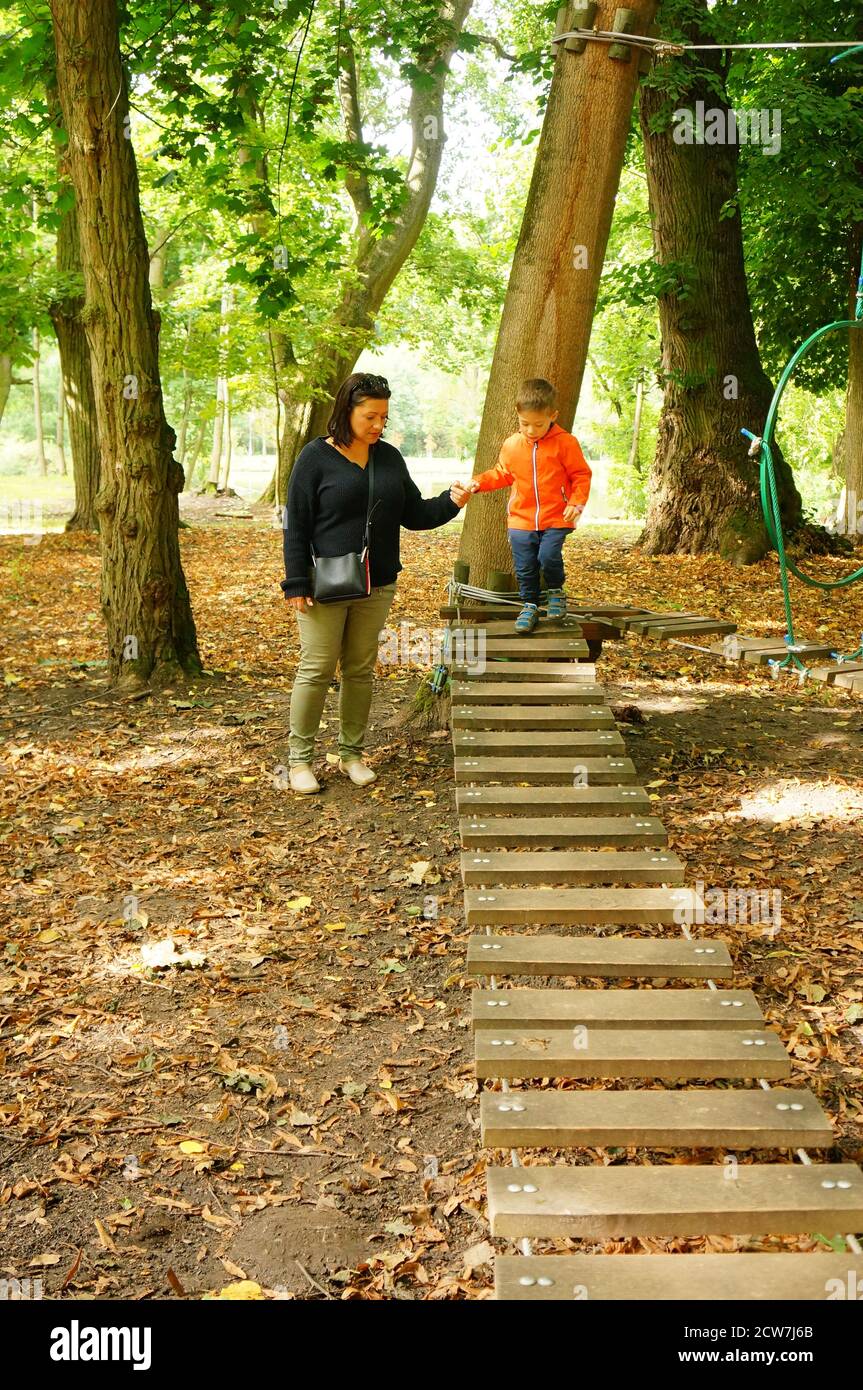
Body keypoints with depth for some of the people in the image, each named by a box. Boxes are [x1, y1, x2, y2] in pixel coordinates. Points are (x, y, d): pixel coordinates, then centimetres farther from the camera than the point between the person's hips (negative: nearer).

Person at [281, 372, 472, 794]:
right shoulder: (316, 457, -6)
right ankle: (299, 759, 9)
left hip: (376, 587, 5)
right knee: (316, 670, -2)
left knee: (360, 671, 11)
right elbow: (296, 526, -7)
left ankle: (351, 753, 23)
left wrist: (451, 502, -7)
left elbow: (413, 514, 11)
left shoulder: (389, 457, 9)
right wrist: (297, 584, -12)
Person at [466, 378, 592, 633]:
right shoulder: (511, 445, 2)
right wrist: (479, 482, 1)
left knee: (549, 556, -21)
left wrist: (576, 503, -14)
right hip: (521, 520, 3)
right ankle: (530, 605, 25)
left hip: (555, 519, -3)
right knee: (524, 568, 6)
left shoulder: (565, 443, -7)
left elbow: (581, 475, -1)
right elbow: (501, 474, 17)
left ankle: (556, 592, 8)